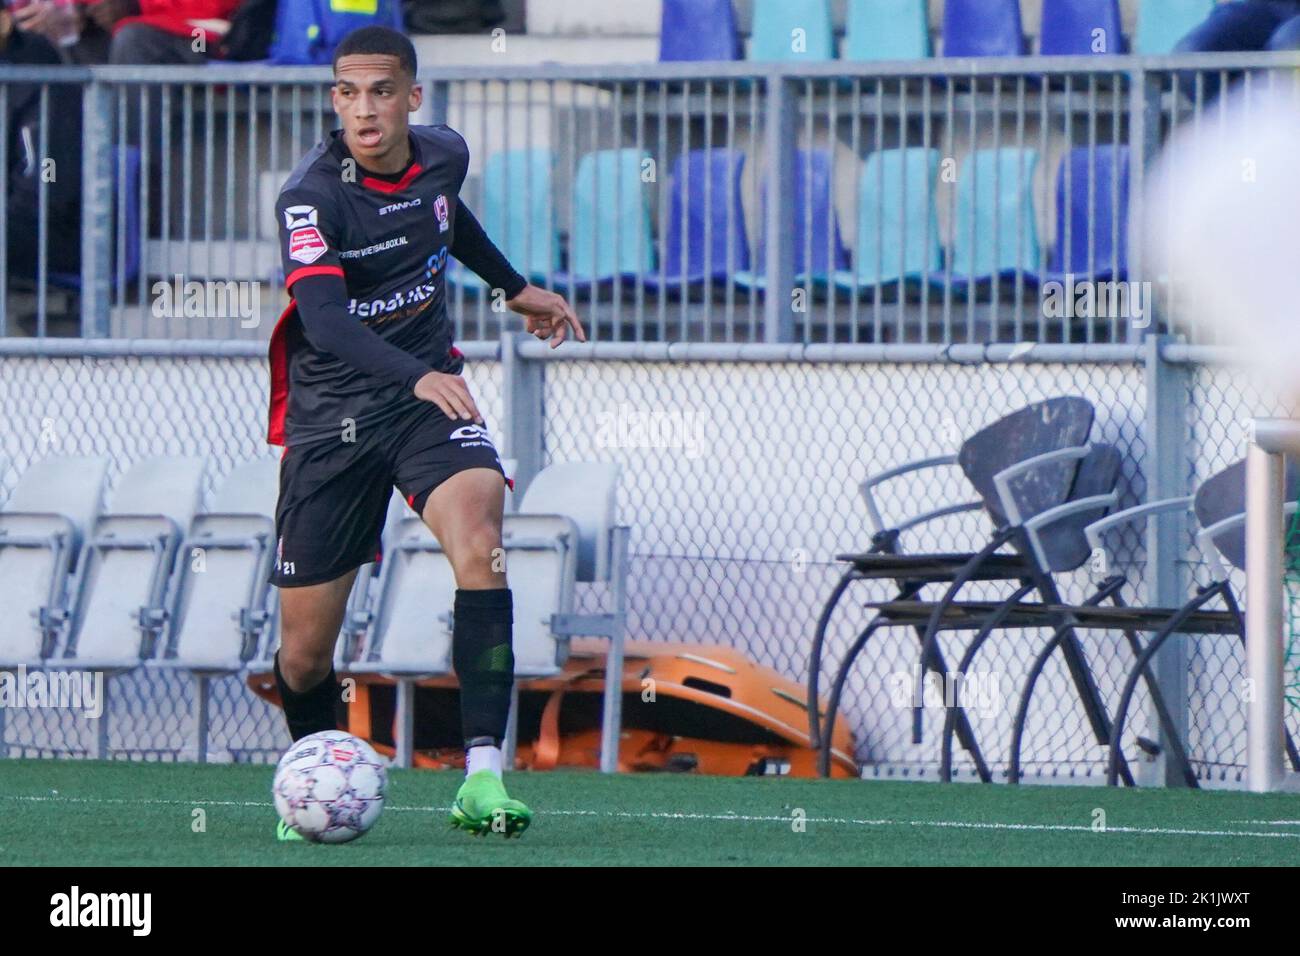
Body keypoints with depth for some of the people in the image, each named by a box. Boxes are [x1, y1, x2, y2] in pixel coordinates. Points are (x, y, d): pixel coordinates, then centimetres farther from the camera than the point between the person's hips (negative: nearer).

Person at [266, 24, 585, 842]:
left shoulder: (444, 154, -1)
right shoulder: (312, 195, -19)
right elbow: (324, 321, -33)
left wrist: (516, 288, 35)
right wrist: (417, 377, -48)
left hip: (431, 391, 3)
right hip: (331, 413, -3)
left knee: (479, 541, -27)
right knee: (305, 651, 1)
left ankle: (483, 776, -32)